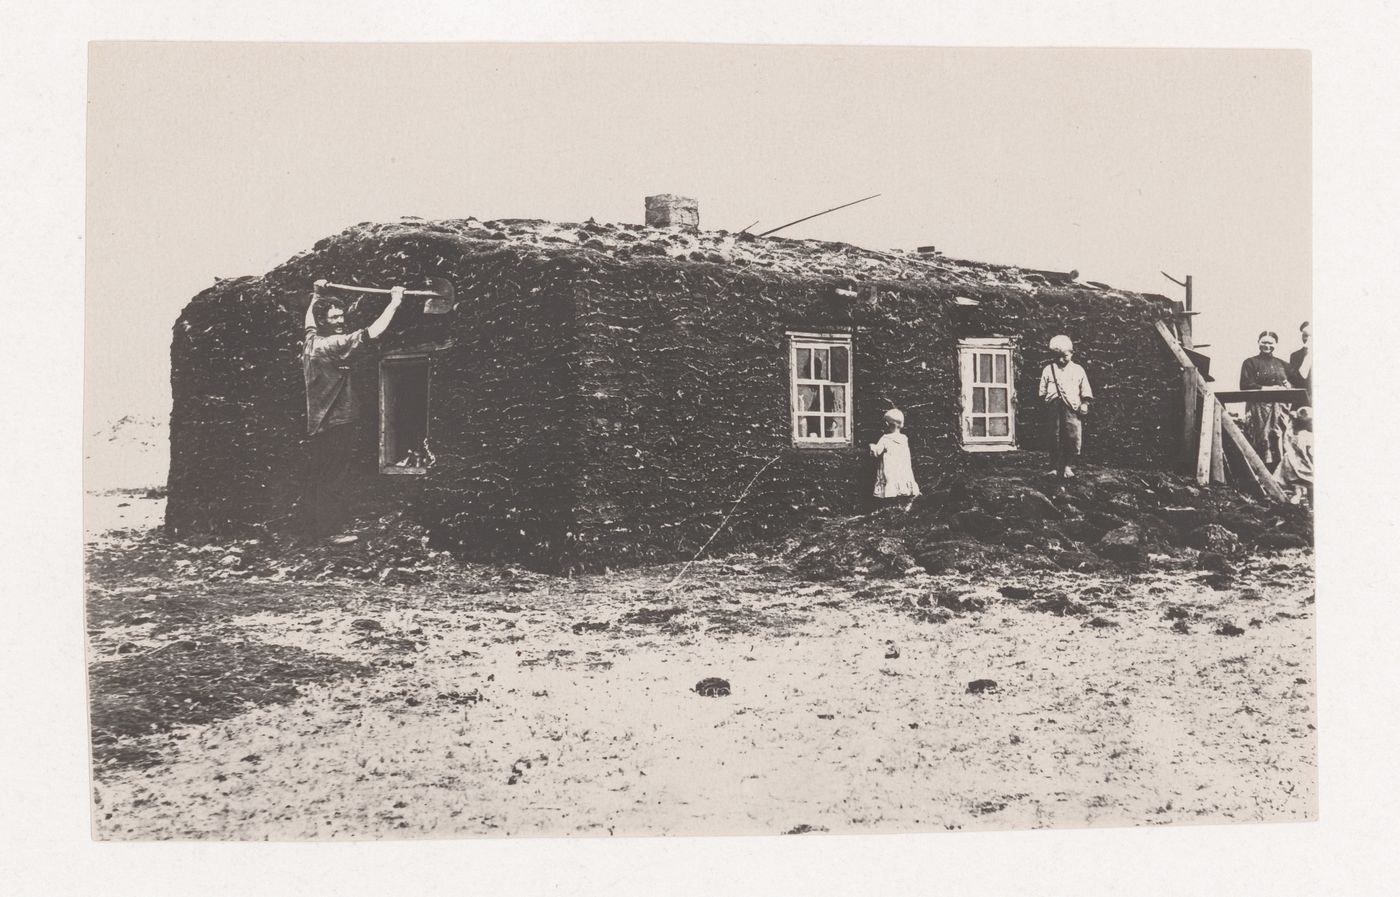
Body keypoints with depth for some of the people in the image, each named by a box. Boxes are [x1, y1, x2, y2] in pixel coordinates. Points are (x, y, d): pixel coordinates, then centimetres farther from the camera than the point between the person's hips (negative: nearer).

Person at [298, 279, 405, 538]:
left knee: (316, 481, 15)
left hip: (316, 426, 9)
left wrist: (316, 296, 46)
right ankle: (327, 530, 1)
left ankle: (311, 528, 22)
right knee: (333, 483, -3)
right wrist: (394, 303, -19)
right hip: (336, 425, -9)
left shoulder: (311, 341, 9)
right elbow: (372, 333, -26)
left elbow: (310, 318, 32)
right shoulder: (333, 345, -18)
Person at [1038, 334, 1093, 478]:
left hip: (1073, 409, -1)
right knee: (1056, 440, 3)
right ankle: (1058, 468, 12)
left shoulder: (1078, 370, 9)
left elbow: (1086, 391, 10)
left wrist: (1085, 404, -2)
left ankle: (1068, 465, 5)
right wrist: (1045, 402, 2)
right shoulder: (1048, 370, 10)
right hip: (1054, 407, 1)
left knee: (1075, 439, -8)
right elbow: (1042, 391, 13)